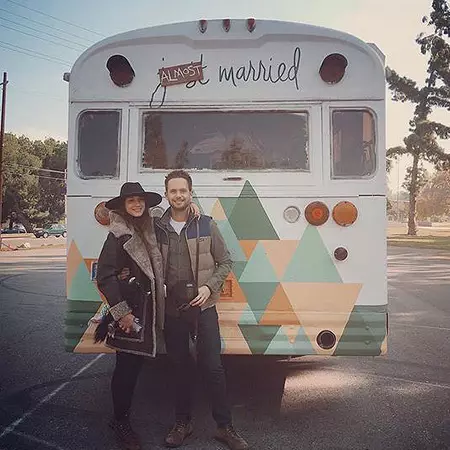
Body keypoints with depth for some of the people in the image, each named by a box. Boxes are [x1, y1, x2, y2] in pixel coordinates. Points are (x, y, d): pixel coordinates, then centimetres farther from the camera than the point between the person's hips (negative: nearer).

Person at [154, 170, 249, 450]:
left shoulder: (206, 225, -1)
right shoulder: (157, 228, 3)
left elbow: (225, 262, 4)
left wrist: (209, 286, -9)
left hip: (203, 308, -2)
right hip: (171, 310, 2)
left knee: (213, 367, 1)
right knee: (180, 367, 14)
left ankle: (225, 427, 18)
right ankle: (183, 422, 32)